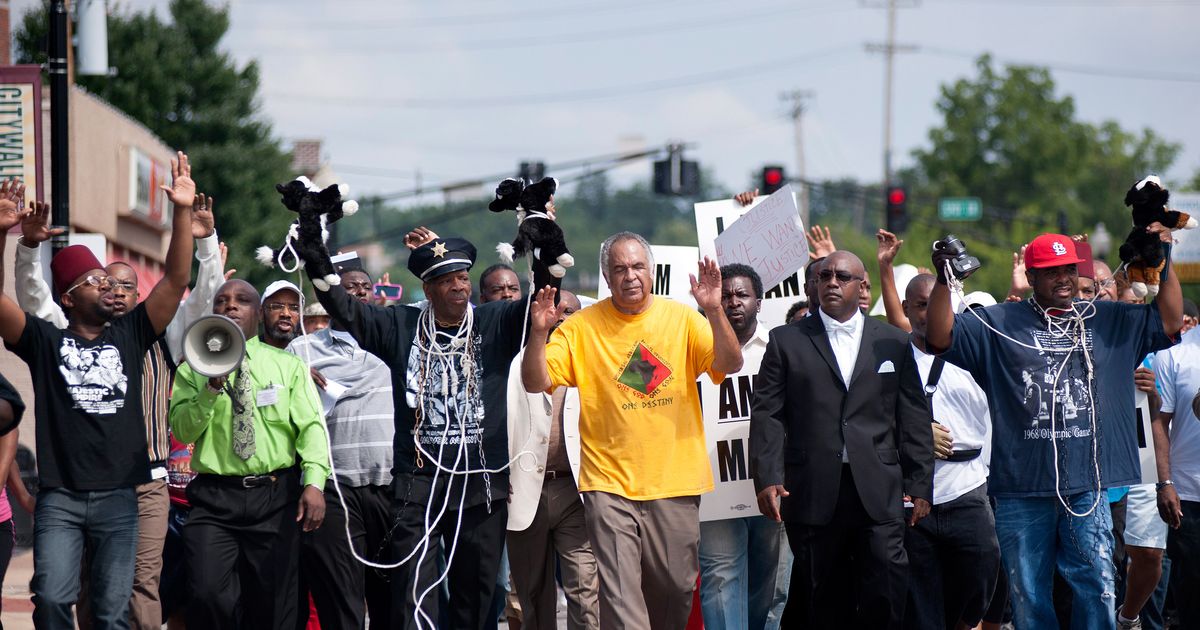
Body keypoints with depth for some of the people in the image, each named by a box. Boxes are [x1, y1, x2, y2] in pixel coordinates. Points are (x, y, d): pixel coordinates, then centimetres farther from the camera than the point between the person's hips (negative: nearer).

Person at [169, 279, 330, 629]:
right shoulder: (193, 369, 10)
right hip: (214, 498, -1)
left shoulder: (288, 366, 9)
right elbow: (181, 430, -1)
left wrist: (314, 482, -17)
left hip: (276, 498, 1)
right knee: (208, 595, -18)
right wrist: (212, 388, -16)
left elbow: (311, 426, -1)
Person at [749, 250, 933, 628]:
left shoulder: (893, 341, 12)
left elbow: (914, 418, 10)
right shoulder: (786, 341, 9)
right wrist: (767, 479, -9)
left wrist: (920, 485, 4)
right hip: (813, 494, 0)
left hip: (879, 494, 1)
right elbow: (768, 415, 3)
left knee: (885, 594, -9)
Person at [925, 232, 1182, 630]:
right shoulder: (999, 325, 7)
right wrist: (944, 280, -13)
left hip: (1088, 487, 1)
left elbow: (1169, 321, 12)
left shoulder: (1109, 322, 14)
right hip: (1021, 489, -1)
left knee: (1096, 589, -2)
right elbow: (941, 338, -1)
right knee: (1028, 596, 5)